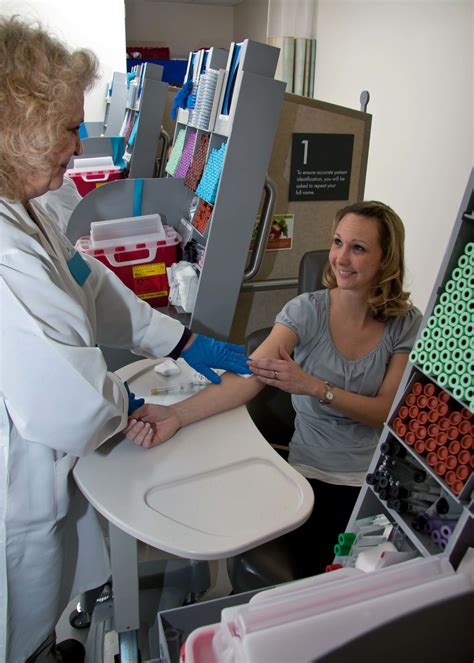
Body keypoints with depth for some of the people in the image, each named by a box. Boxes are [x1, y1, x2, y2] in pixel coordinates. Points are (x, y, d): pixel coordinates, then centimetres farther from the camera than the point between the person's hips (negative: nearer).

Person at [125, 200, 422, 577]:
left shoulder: (407, 325, -6)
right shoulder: (308, 311, -10)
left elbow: (388, 411, -10)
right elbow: (249, 375, -23)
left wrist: (312, 386, -25)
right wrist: (177, 415, -38)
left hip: (377, 478, 2)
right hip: (312, 473, -1)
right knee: (312, 579, -10)